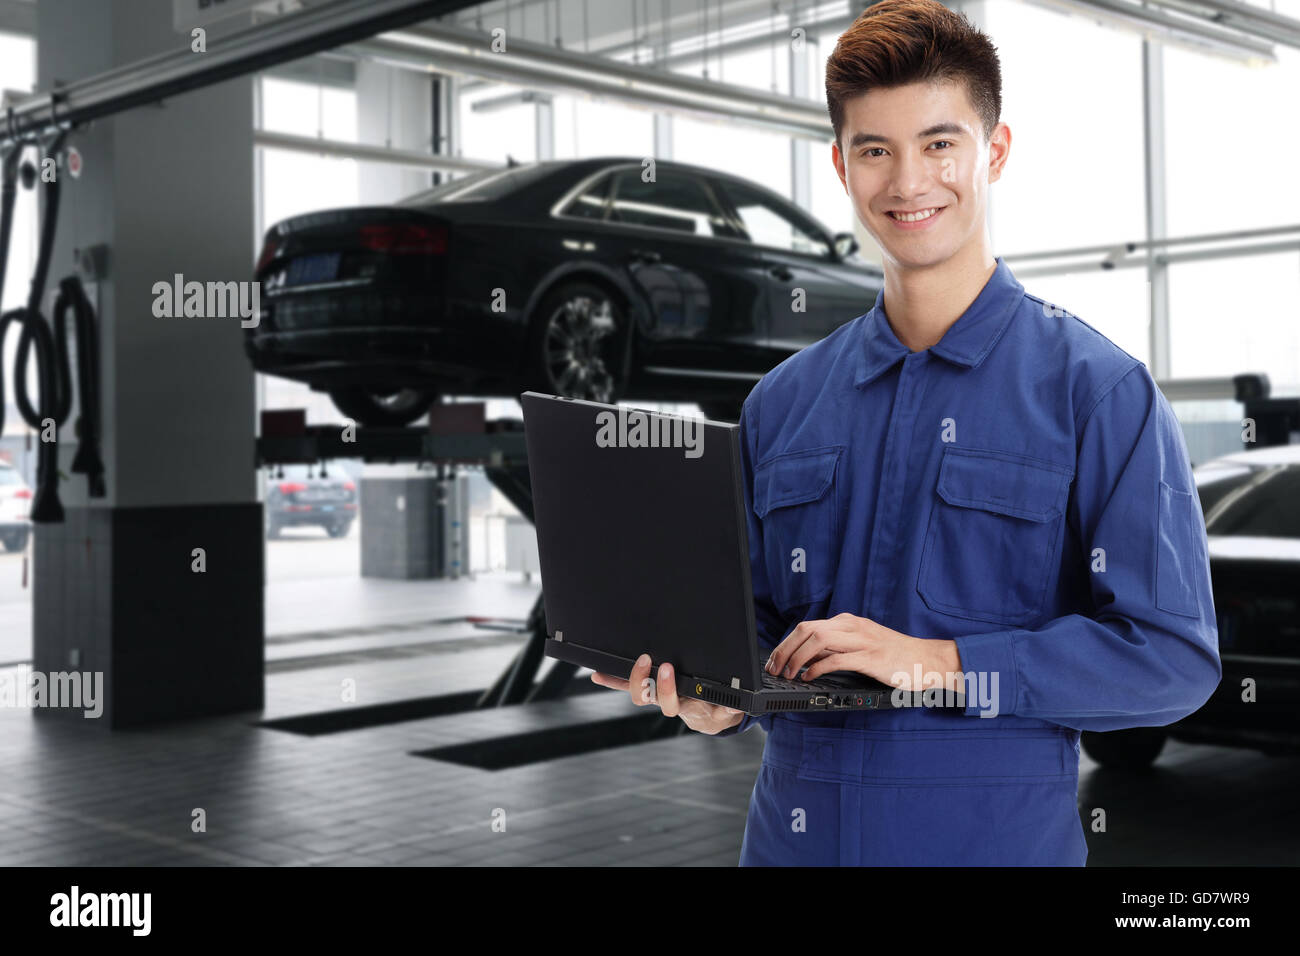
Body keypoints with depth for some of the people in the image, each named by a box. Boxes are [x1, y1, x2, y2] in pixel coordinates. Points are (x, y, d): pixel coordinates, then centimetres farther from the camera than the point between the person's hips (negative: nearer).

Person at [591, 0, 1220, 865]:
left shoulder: (1099, 390, -7)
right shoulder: (781, 403, 7)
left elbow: (1175, 656, -12)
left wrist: (942, 663, -19)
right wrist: (722, 699, -7)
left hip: (995, 835, -3)